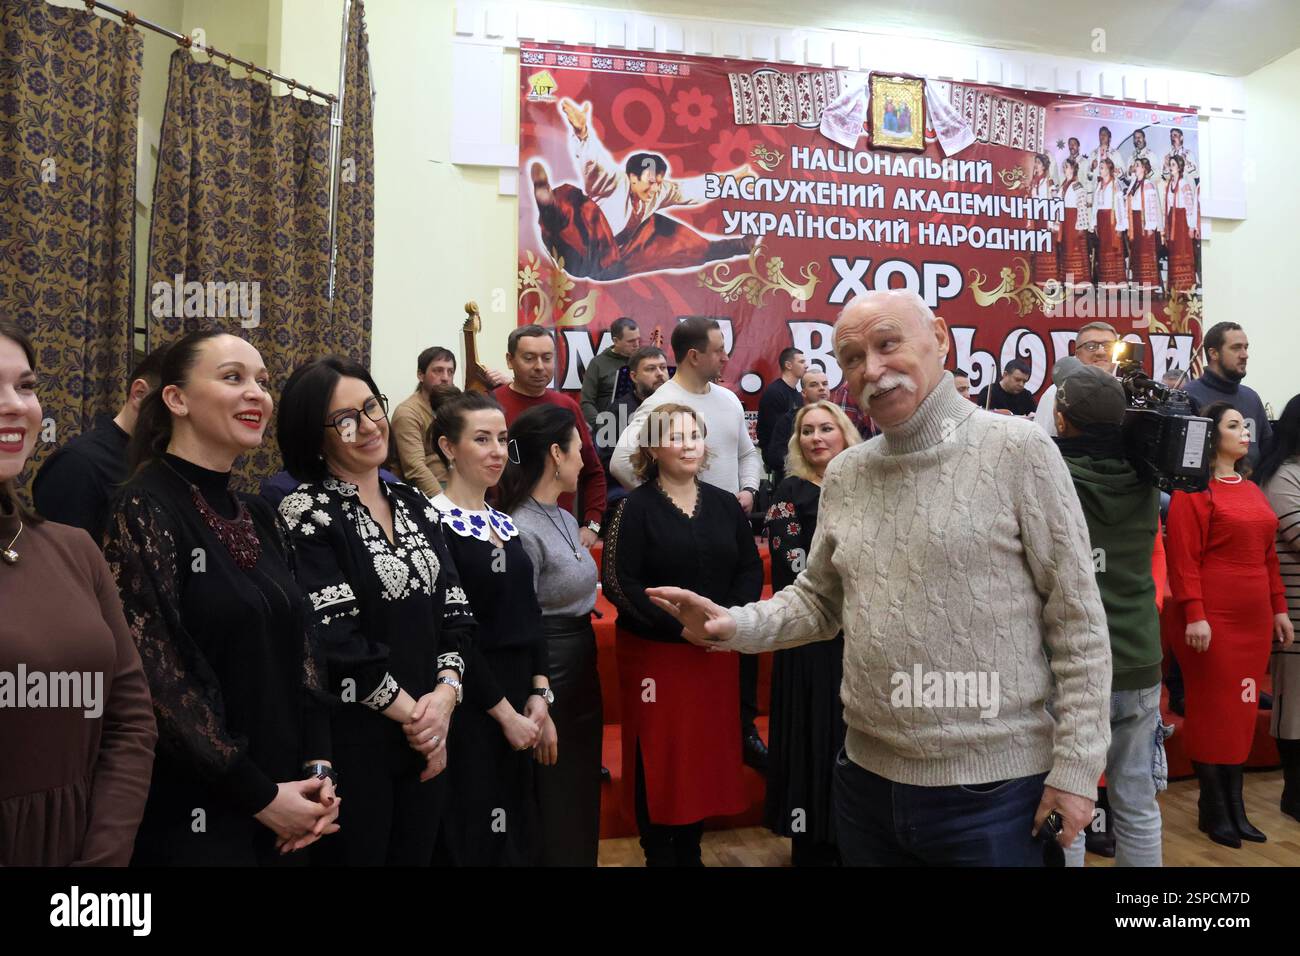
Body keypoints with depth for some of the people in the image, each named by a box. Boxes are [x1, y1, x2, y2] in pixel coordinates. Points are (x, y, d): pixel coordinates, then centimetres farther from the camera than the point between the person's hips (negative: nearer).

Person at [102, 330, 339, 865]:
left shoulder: (259, 518, 7)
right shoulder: (143, 512, -14)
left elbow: (299, 649, 8)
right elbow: (156, 680, -18)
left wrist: (318, 765, -3)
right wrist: (258, 794, -15)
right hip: (191, 815, -7)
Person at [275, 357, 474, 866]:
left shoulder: (414, 503, 8)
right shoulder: (305, 513, -10)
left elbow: (455, 609, 5)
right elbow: (333, 639, -17)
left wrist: (445, 695, -9)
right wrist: (410, 712, -12)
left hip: (426, 738, 6)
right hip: (351, 741, -5)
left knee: (417, 855, 18)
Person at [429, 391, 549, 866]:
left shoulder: (505, 523, 9)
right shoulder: (432, 522, -13)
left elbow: (530, 614, 10)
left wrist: (539, 695, 0)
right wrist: (504, 711, -13)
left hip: (519, 698, 7)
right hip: (468, 705, -7)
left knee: (518, 831, 16)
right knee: (473, 836, 5)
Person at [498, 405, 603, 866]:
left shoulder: (565, 519, 8)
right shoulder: (521, 530, -20)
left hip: (582, 670, 9)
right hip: (548, 675, -9)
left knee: (583, 797, 20)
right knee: (554, 804, 8)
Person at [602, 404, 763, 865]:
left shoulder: (725, 505, 7)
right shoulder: (636, 507, -7)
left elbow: (751, 569, 8)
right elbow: (618, 581, -13)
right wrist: (680, 623, -19)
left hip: (717, 650, 4)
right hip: (654, 651, -4)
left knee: (710, 749, 10)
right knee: (659, 754, 4)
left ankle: (690, 850, 29)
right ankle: (659, 853, 22)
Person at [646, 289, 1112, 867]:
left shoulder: (1018, 452, -10)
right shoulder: (844, 475, 5)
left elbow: (1076, 621, -9)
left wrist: (1076, 766, -10)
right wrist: (736, 626, -5)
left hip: (991, 787, -4)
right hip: (866, 777, 5)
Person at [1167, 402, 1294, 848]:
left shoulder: (1252, 489, 15)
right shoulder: (1194, 489, -9)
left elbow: (1268, 554, 17)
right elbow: (1183, 559, -15)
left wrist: (1278, 608, 14)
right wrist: (1194, 615, -20)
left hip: (1254, 618, 8)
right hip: (1213, 618, -8)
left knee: (1243, 710, 12)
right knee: (1213, 709, 2)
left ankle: (1235, 805, 22)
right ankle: (1213, 809, 13)